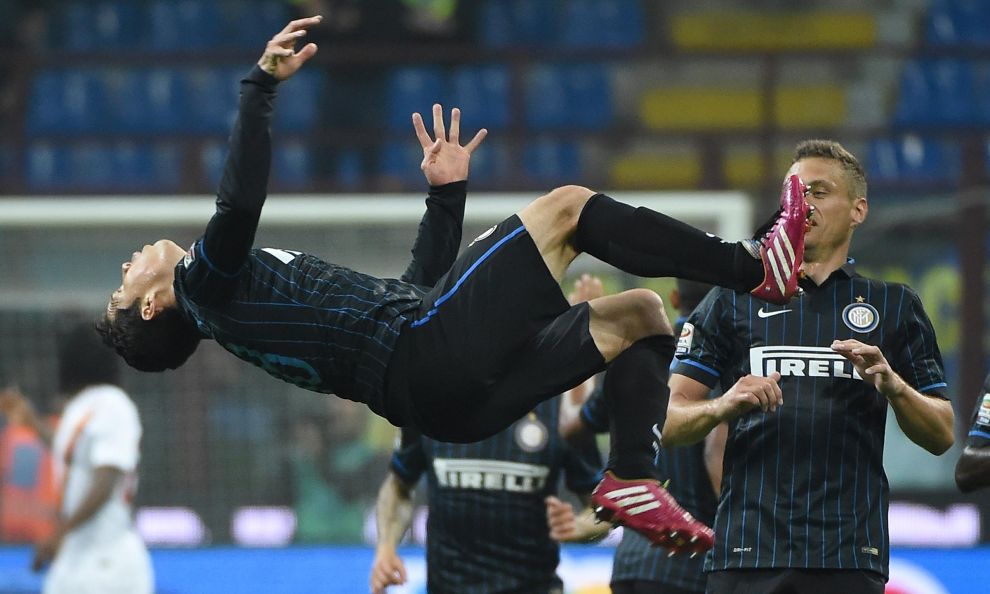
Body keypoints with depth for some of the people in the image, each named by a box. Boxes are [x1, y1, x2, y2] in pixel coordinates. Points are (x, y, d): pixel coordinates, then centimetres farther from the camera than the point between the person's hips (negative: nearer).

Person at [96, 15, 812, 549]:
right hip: (429, 357, -9)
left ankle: (632, 480, -10)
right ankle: (754, 268, -6)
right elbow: (239, 204, -16)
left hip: (457, 394, 9)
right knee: (566, 206, -5)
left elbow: (413, 289, 36)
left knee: (640, 313, 9)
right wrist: (262, 87, -14)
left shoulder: (248, 297, 33)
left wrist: (446, 193, 34)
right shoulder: (207, 284, 7)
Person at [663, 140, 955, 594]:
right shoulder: (731, 301, 13)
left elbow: (941, 436, 12)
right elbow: (670, 422, 7)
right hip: (747, 554, 0)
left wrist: (892, 385, -7)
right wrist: (723, 407, -14)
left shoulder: (895, 306, 15)